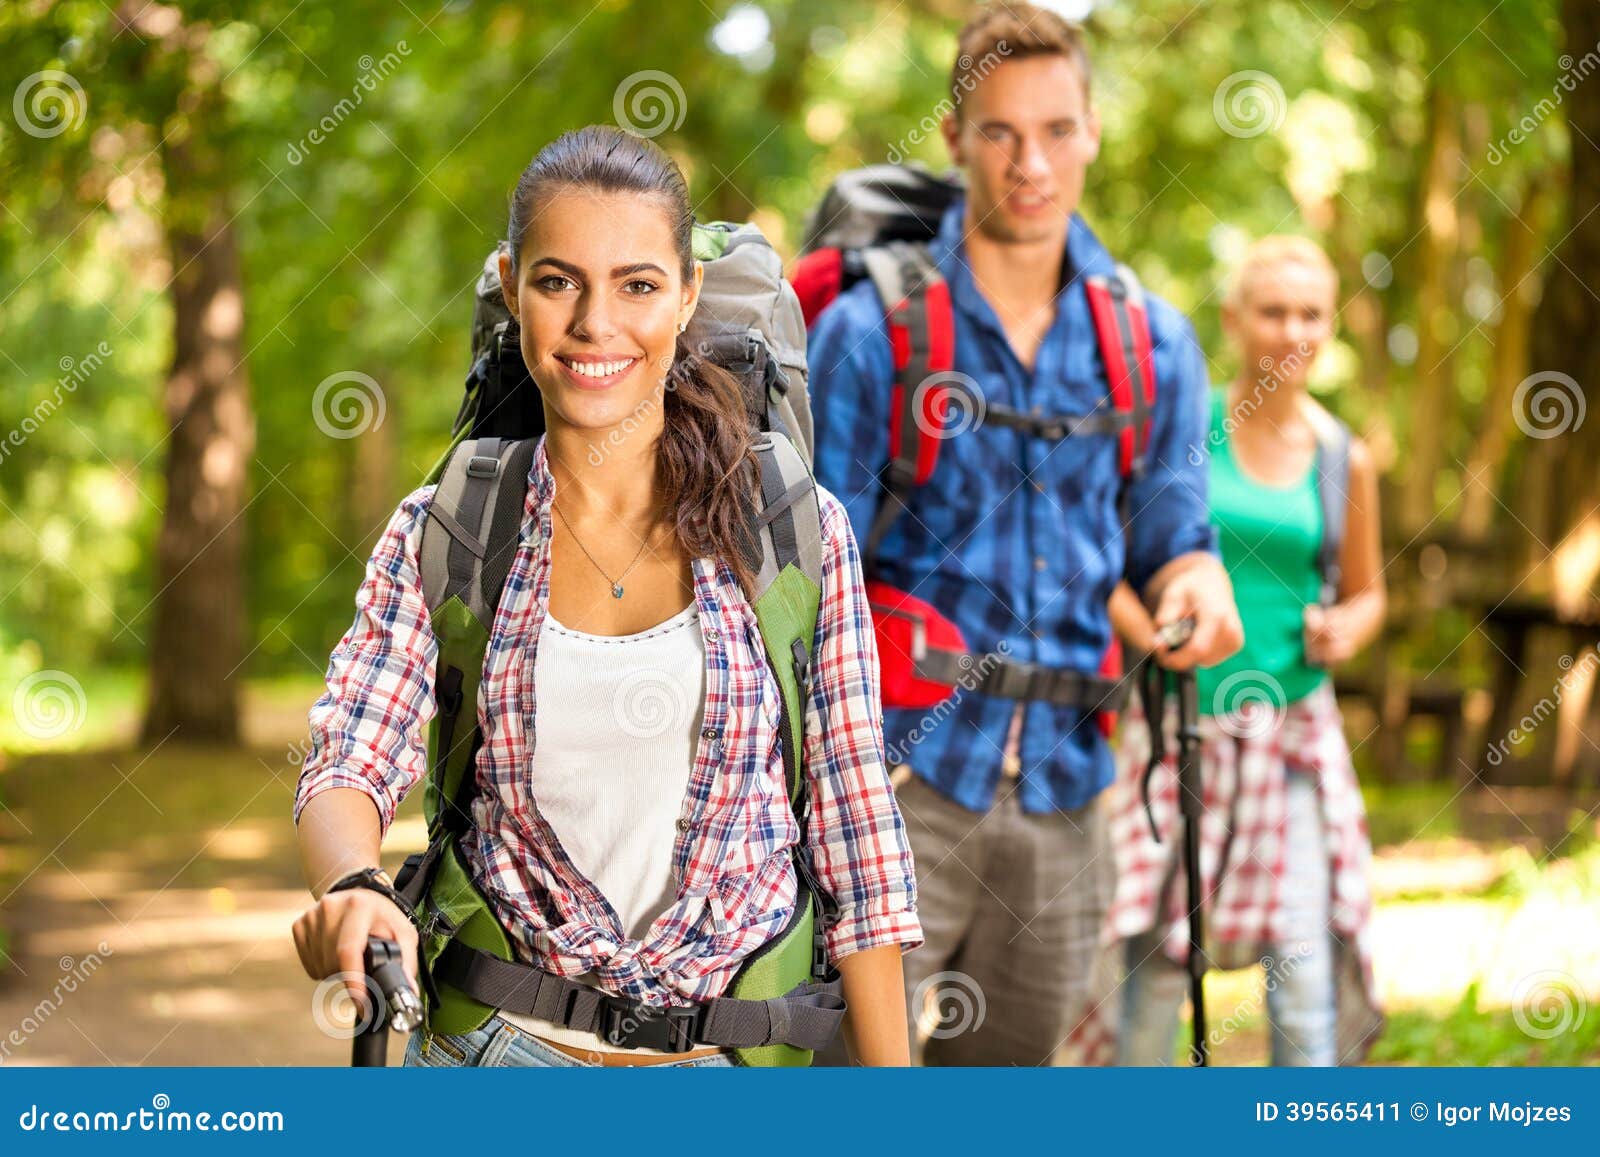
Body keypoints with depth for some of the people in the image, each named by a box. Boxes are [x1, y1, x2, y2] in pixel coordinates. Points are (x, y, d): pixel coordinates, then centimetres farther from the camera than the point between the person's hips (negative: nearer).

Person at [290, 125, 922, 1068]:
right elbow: (347, 766, -10)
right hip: (501, 1045, 1)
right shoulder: (437, 534, -1)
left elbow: (860, 846, -1)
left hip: (737, 1056, 0)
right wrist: (350, 887, -33)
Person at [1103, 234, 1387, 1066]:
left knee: (1304, 954, -6)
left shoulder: (1342, 460, 6)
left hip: (1291, 728, 2)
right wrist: (1152, 635, -17)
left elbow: (1367, 591, 19)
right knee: (1157, 951, 1)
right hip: (1179, 721, -2)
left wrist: (1344, 630, -3)